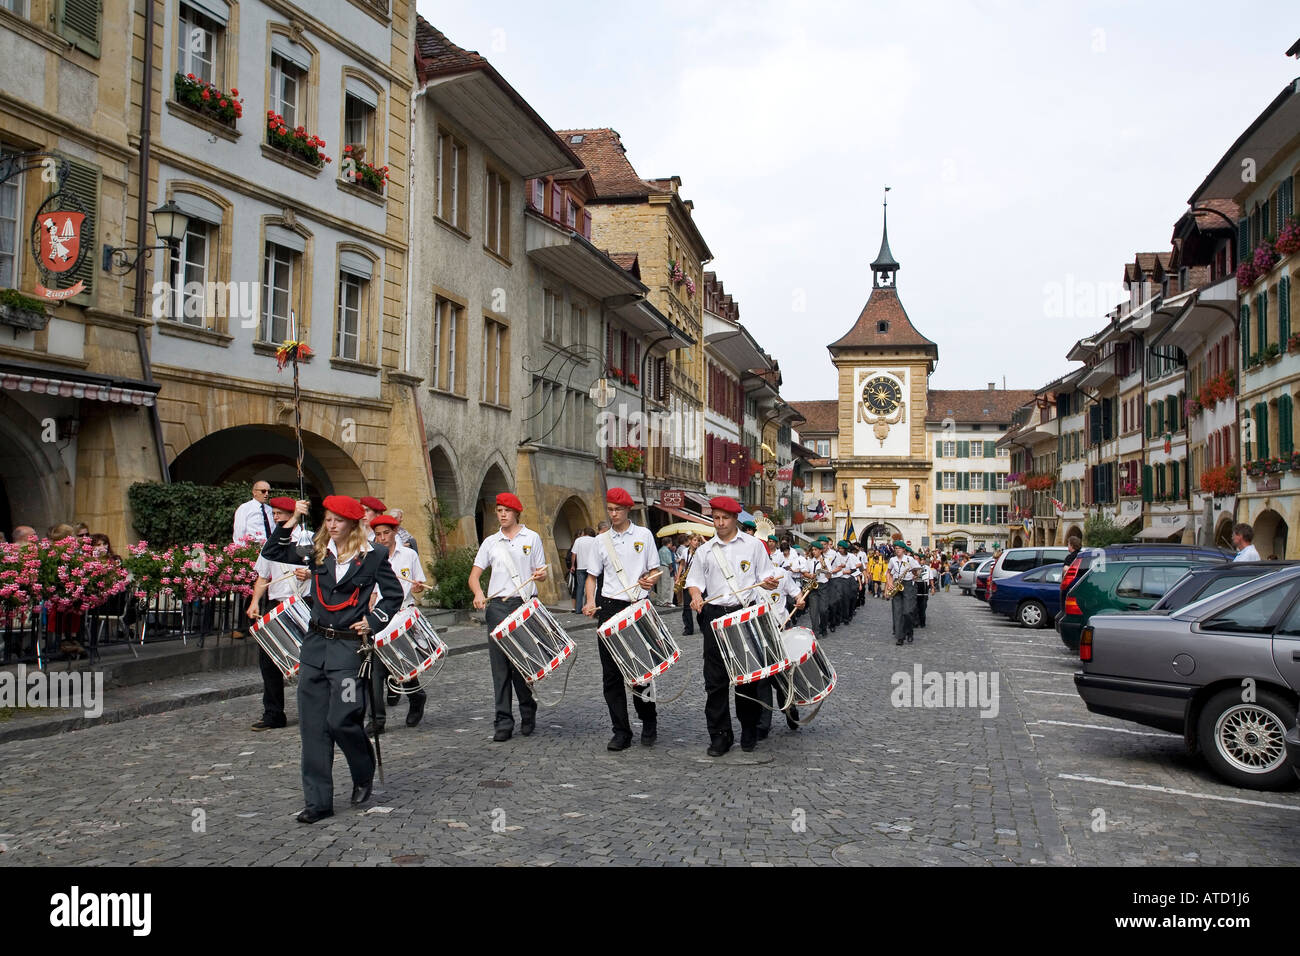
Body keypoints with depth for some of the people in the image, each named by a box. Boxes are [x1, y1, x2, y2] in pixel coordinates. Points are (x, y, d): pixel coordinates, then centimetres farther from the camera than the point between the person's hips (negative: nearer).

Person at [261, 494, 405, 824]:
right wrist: (293, 521, -2)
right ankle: (318, 801, 11)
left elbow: (393, 594, 5)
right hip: (315, 644, 5)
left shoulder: (372, 555, -2)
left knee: (341, 720, -8)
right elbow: (271, 553, 7)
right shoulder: (317, 552, 8)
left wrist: (373, 622, -5)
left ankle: (364, 774, 22)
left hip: (348, 645, -4)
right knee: (312, 725, 4)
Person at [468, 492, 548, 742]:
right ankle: (503, 723, 6)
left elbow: (542, 574, 8)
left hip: (525, 605, -2)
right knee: (500, 665, 1)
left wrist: (539, 575, -16)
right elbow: (474, 574, 8)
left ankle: (528, 715, 21)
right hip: (497, 606, 2)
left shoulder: (532, 538, 7)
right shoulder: (491, 542, 12)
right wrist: (479, 594, -12)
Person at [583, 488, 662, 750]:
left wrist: (649, 580, -14)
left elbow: (654, 570, 9)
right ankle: (621, 732, 8)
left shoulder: (643, 535, 6)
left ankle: (649, 724, 22)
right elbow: (592, 576, 13)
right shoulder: (601, 540, 10)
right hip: (609, 608, 2)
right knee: (611, 674, 1)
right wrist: (590, 602, -4)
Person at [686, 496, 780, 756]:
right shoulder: (705, 551, 11)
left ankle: (749, 733, 17)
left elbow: (765, 578, 7)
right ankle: (719, 735, 7)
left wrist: (769, 583, -15)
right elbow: (695, 581, 13)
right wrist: (696, 596, -9)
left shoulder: (754, 545, 7)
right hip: (715, 615, 1)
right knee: (715, 678, 0)